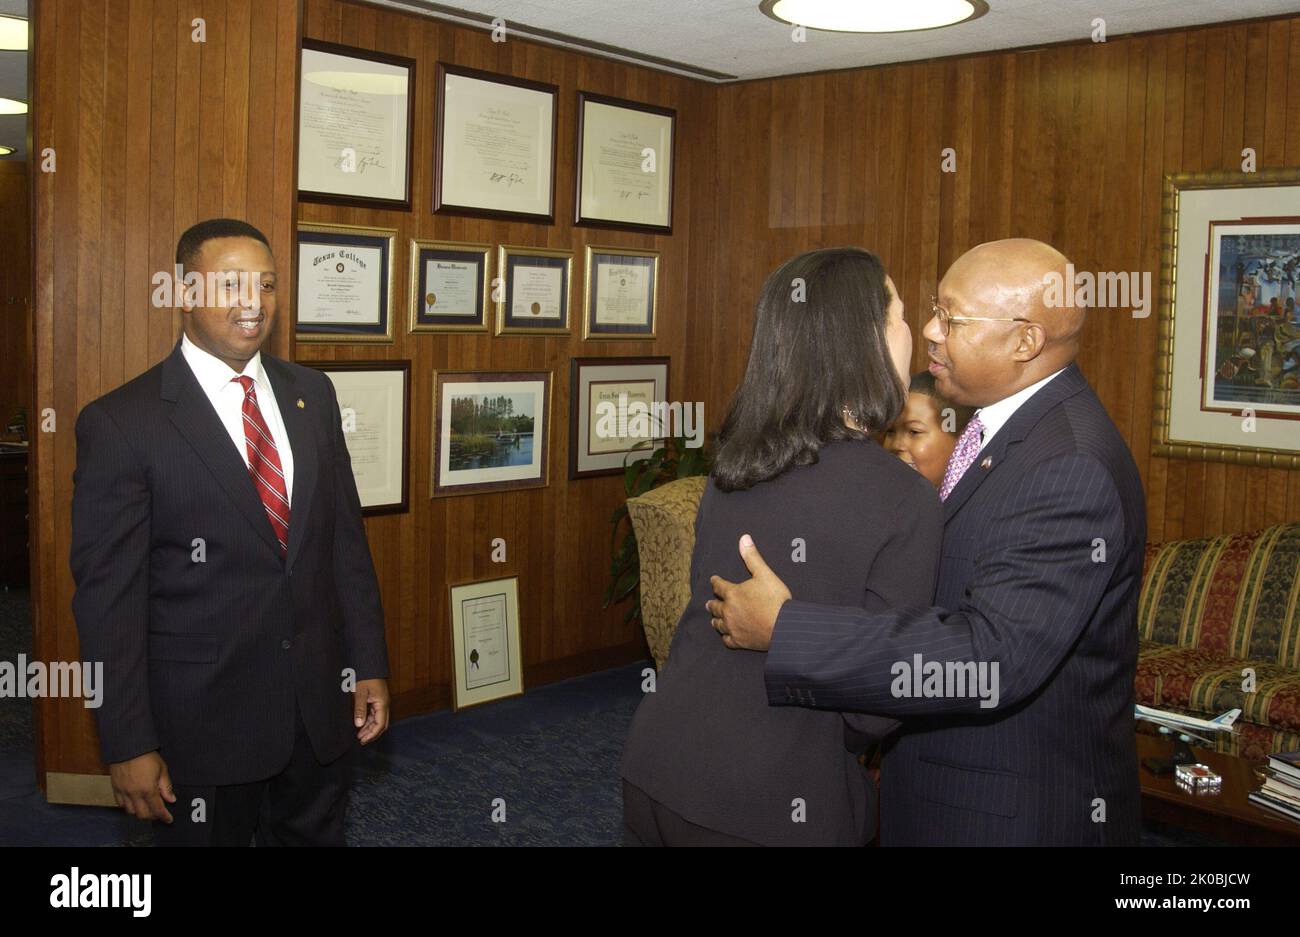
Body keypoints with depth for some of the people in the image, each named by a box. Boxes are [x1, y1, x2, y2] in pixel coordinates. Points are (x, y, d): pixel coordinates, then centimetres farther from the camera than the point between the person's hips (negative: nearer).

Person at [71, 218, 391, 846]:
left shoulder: (312, 394, 3)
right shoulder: (119, 423, -12)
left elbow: (344, 535, 8)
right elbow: (107, 596, -11)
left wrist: (369, 663, 7)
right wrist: (127, 745, -10)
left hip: (321, 701, 5)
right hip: (203, 719, -4)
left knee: (317, 834, 19)